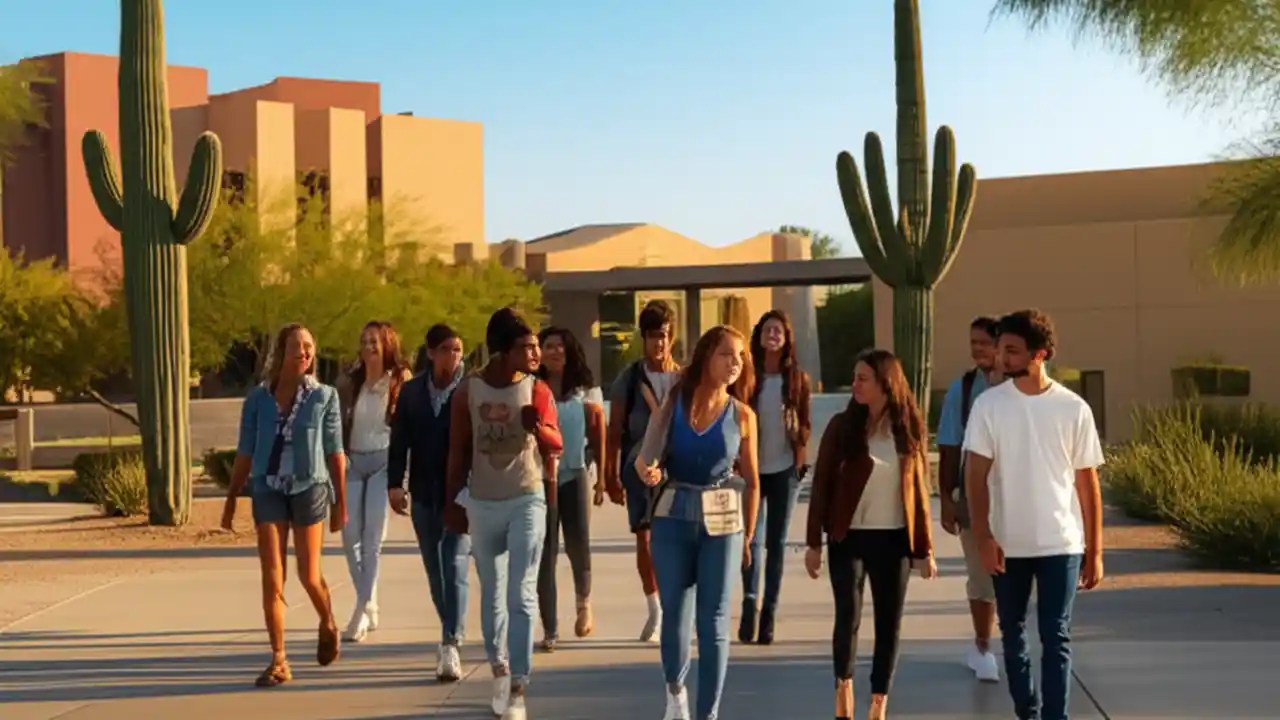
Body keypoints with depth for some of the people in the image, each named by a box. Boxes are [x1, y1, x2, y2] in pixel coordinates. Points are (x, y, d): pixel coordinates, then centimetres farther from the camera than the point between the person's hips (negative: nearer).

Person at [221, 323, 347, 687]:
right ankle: (279, 661, 4)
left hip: (310, 488, -1)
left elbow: (334, 452, 2)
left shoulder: (325, 397, 0)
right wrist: (231, 499, 7)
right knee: (272, 578, -2)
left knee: (309, 575, 5)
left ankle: (328, 624, 36)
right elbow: (245, 453, 7)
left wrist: (341, 502, 2)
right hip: (268, 490, 1)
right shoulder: (258, 398, 2)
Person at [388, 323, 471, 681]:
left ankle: (451, 645, -10)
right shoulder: (412, 391, 5)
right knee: (435, 570, 14)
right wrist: (395, 482, -2)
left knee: (455, 567, -10)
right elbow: (399, 439, 6)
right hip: (424, 494, 4)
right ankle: (451, 633, 30)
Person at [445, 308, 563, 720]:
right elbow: (459, 451, 3)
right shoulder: (468, 389, -4)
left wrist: (538, 427, -23)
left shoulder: (537, 389, -5)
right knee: (492, 593, 12)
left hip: (527, 500, -1)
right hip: (483, 503, 2)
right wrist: (452, 501, 4)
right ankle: (499, 670, 28)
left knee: (521, 596, -7)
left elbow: (557, 447, -2)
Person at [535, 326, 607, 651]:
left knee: (577, 544, -6)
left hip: (576, 474, 1)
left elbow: (599, 437, 9)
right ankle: (550, 629, 8)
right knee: (545, 553, 1)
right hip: (540, 477, -1)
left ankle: (583, 602, 26)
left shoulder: (587, 391, 7)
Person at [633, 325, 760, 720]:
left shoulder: (742, 415, 0)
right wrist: (647, 469, -26)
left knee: (713, 622, -1)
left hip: (722, 522, 0)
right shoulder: (673, 402, 0)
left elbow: (751, 481, 6)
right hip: (673, 517, 1)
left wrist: (748, 536, 7)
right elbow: (647, 455, -2)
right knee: (675, 614, 9)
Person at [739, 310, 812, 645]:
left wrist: (801, 460, -1)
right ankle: (749, 604, -9)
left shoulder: (797, 378, 3)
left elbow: (805, 423, 7)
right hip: (752, 468, -1)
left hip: (784, 469, 1)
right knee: (752, 538, -9)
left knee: (776, 542, 4)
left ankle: (768, 614, 7)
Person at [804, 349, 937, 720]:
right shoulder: (842, 427, -3)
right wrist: (814, 542, -4)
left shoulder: (910, 430, 1)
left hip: (893, 540, 2)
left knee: (889, 624, 3)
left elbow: (918, 490, 5)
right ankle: (844, 685, 21)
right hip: (849, 537, -1)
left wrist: (924, 549, 4)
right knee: (848, 616, -7)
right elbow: (821, 485, -1)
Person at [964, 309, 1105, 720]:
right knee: (1013, 635, 13)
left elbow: (1087, 484, 1)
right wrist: (983, 537, -16)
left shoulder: (1073, 408, -4)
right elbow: (976, 475, -6)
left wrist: (1095, 551, 1)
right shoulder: (989, 405, -3)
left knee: (1056, 638, -2)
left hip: (1061, 544, -2)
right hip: (1007, 544, 2)